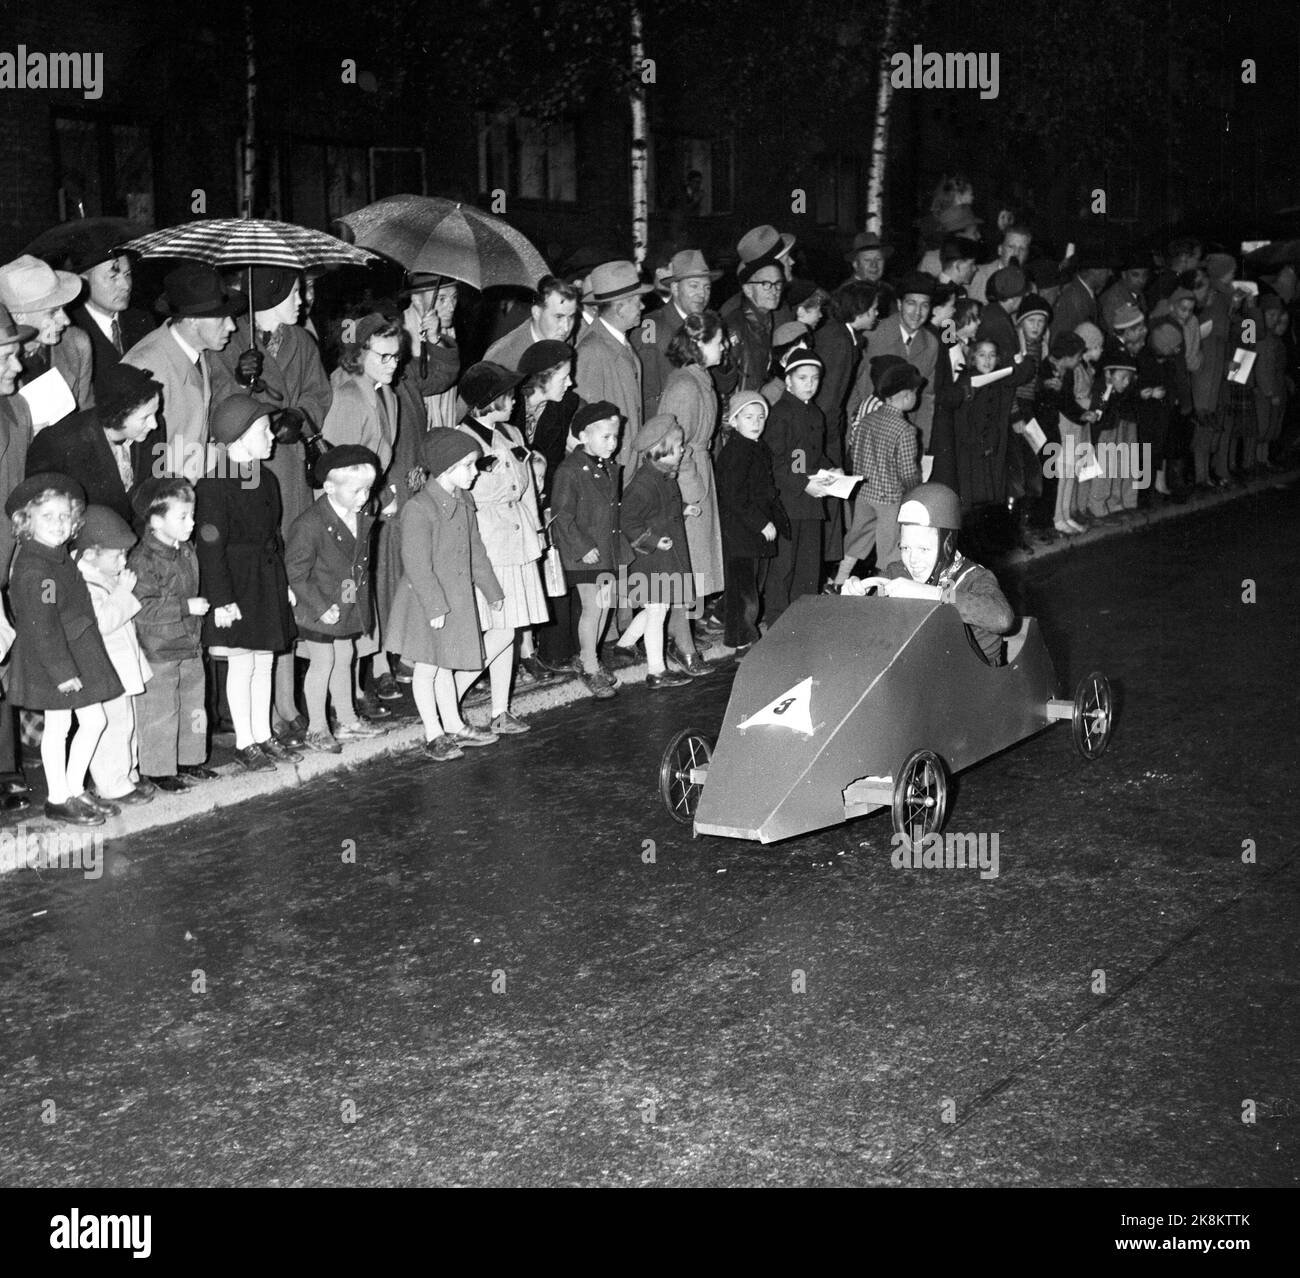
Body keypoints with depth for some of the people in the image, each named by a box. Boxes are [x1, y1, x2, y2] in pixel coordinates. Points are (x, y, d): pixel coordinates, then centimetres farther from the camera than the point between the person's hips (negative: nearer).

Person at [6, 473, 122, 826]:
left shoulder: (61, 559, 10)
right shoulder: (32, 569, -21)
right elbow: (41, 627, -22)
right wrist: (62, 671, -22)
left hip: (77, 653, 9)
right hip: (49, 659, -9)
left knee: (94, 720, 12)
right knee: (58, 725, 1)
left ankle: (75, 791, 24)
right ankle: (58, 799, 13)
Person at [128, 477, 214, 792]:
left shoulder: (187, 553, 8)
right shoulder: (142, 560, -20)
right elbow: (143, 608, -27)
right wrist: (186, 607, -25)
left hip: (189, 648, 8)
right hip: (157, 653, -8)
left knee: (193, 708, 16)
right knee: (159, 714, 1)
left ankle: (190, 760, 30)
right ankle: (158, 770, 12)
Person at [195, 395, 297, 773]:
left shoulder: (266, 480, 9)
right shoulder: (213, 485, -17)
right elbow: (211, 547, -17)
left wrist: (285, 583, 17)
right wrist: (221, 598, -19)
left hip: (267, 579, 8)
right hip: (236, 583, -8)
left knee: (264, 662, 13)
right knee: (241, 664, 0)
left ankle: (263, 736, 23)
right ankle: (245, 743, 10)